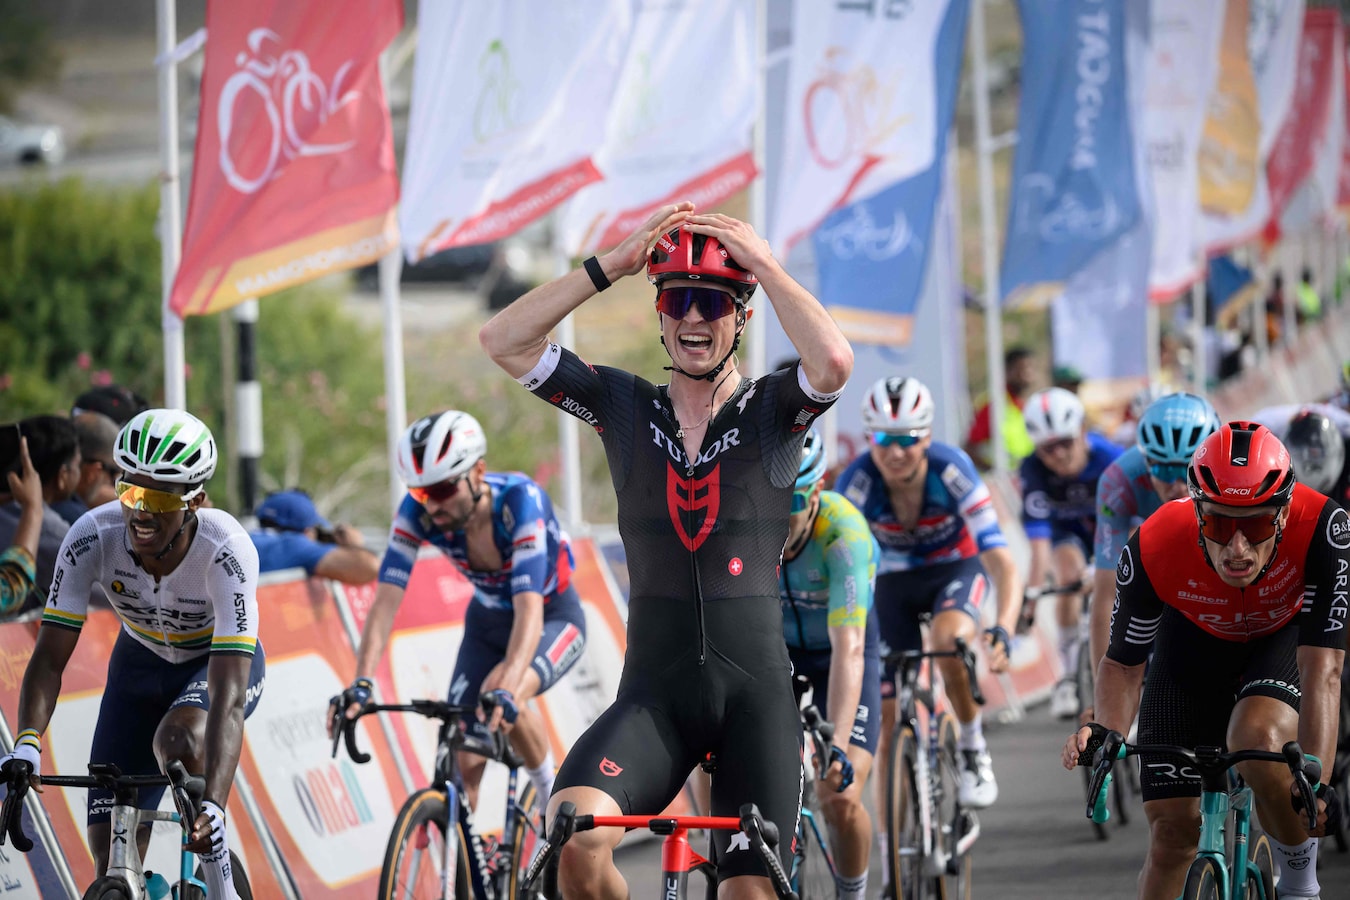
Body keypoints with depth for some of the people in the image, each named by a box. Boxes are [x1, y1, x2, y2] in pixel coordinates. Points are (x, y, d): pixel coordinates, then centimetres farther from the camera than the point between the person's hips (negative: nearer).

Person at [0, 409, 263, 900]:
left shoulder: (227, 551, -37)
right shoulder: (93, 537, -30)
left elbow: (228, 698, -43)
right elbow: (49, 659, -28)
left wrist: (214, 805, -56)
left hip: (219, 662, -3)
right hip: (141, 664, 3)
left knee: (178, 739, -36)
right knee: (111, 854, -7)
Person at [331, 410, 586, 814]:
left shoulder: (520, 500, -35)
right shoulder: (418, 512, -24)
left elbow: (529, 606, -45)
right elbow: (387, 598, -28)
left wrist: (505, 688, -59)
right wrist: (362, 682, -44)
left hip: (554, 618, -4)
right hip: (487, 623, 4)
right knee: (463, 763, -10)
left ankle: (551, 798, -7)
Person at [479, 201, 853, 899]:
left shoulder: (773, 409, 2)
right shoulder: (624, 407, 8)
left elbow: (834, 360, -22)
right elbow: (502, 340, -2)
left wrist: (764, 264, -12)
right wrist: (612, 264, -7)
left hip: (753, 690, -1)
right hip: (653, 691, 1)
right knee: (575, 834, -26)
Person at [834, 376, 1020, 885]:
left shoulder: (951, 471, -31)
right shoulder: (857, 483, -27)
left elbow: (1001, 560, -35)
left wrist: (1004, 628, -50)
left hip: (957, 569, -2)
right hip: (894, 581, 2)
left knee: (947, 640, -37)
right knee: (891, 724, -4)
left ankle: (973, 747, -10)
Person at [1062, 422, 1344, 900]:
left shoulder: (1322, 528, -40)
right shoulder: (1153, 549, -34)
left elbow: (1323, 669, -40)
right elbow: (1124, 662, -17)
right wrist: (1105, 731, -37)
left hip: (1287, 634, -2)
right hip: (1195, 639, 2)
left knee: (1256, 741, -32)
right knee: (1173, 827, -5)